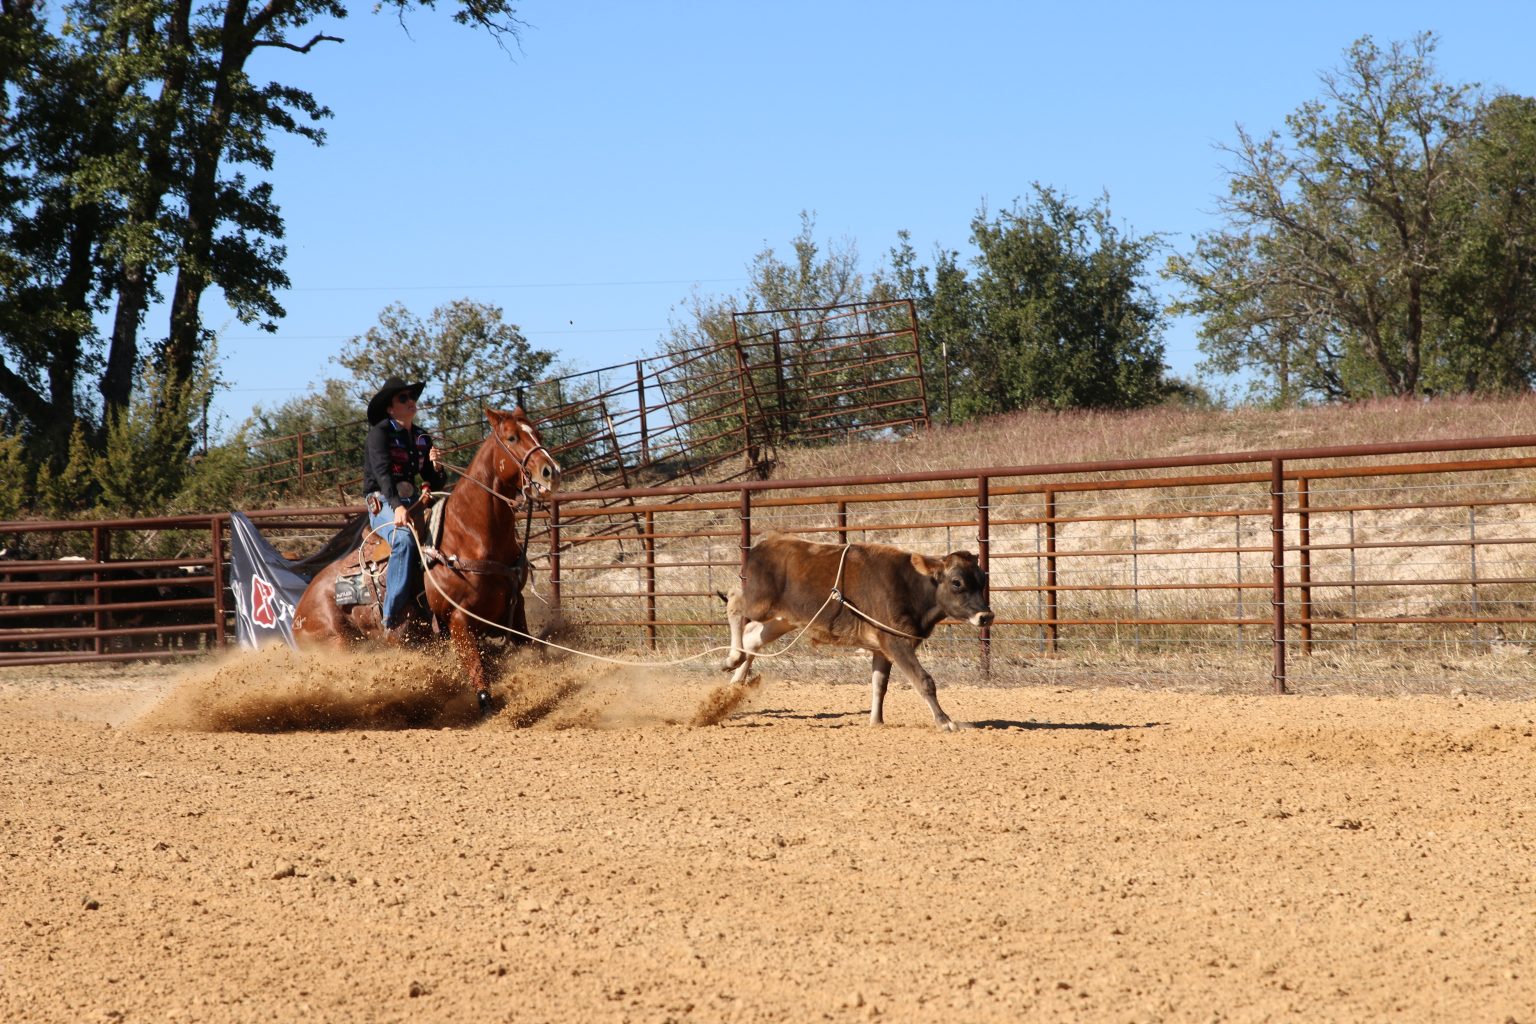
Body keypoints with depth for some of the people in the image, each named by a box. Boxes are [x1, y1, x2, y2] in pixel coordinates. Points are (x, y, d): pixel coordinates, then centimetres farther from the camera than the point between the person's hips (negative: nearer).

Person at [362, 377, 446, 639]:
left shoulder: (422, 438, 16)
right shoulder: (380, 433, -4)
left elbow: (435, 484, 19)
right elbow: (382, 471, -19)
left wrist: (437, 468, -4)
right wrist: (397, 506, -34)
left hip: (412, 502, 7)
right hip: (382, 503, -7)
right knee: (405, 539, -35)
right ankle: (393, 619, -37)